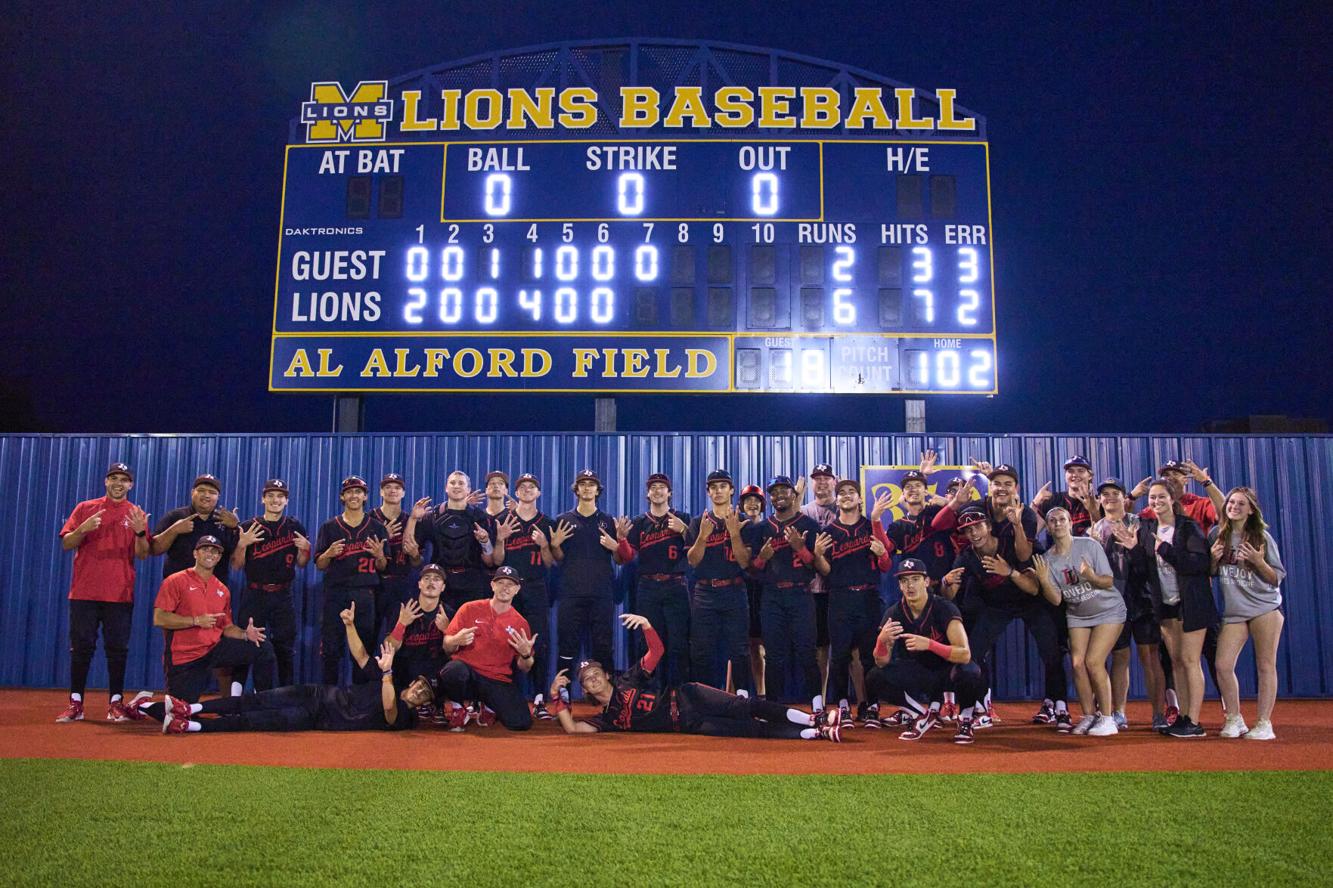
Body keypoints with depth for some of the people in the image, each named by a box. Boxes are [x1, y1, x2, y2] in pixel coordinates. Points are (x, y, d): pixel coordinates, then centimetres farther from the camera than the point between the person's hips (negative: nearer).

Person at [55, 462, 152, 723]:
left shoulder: (136, 515, 7)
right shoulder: (85, 508, 9)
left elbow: (142, 554, 1)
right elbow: (66, 544, 5)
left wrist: (140, 531, -18)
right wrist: (83, 529, -14)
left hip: (120, 593, 0)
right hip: (84, 591, 0)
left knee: (117, 649, 2)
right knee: (81, 647, 2)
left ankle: (116, 703, 7)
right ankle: (75, 704, 8)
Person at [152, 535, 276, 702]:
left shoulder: (222, 590, 12)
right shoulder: (176, 581, -6)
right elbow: (158, 618, -15)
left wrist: (245, 634, -6)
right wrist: (196, 621, -19)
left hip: (214, 649, 5)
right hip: (184, 658, -5)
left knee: (264, 646, -8)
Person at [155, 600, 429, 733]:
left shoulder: (403, 717, -7)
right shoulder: (382, 683, 14)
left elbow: (388, 706, -31)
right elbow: (361, 656, 12)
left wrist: (387, 671, -43)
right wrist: (350, 624, 0)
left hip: (322, 720, -6)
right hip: (320, 695, 6)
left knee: (270, 720, -18)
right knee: (259, 701, -9)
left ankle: (189, 726, -19)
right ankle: (190, 709, -9)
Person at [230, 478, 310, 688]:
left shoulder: (295, 528, 7)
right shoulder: (248, 527, 2)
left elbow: (300, 564, 12)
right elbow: (236, 565, 1)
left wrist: (304, 548, -8)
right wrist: (242, 544, -16)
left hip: (283, 596, 1)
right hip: (254, 595, -1)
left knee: (285, 646, 4)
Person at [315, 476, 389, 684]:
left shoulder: (376, 528, 10)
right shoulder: (329, 527, 10)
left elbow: (382, 567, 10)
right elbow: (319, 565, 9)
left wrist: (379, 555, -12)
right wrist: (329, 553, -12)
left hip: (365, 595, 0)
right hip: (335, 593, 0)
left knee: (363, 648, 1)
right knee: (331, 648, -1)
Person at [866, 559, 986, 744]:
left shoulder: (945, 609, -22)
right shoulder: (894, 614, -11)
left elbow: (965, 654, -32)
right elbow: (882, 663, -13)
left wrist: (928, 644, -46)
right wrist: (881, 640, -35)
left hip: (947, 670, -3)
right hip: (917, 673, 4)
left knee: (971, 675, -37)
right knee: (874, 680, -19)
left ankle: (965, 720, -4)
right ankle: (926, 714, 2)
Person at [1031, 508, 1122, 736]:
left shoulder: (1089, 546, -15)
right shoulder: (1047, 559, -6)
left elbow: (1109, 582, -14)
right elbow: (1056, 600, -8)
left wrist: (1091, 576, -34)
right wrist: (1044, 581, -26)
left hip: (1108, 610, -4)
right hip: (1077, 615, 4)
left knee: (1093, 661, -15)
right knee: (1078, 663, -8)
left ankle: (1107, 719, -5)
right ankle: (1090, 716, 7)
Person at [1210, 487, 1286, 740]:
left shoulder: (1262, 537, 0)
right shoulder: (1216, 535, 7)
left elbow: (1277, 578, 1)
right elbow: (1210, 573, 15)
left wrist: (1258, 562, -16)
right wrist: (1213, 558, -5)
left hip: (1265, 607, -2)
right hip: (1233, 611, 2)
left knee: (1265, 665, -1)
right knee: (1223, 666, -5)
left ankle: (1264, 724, 6)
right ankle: (1234, 720, 9)